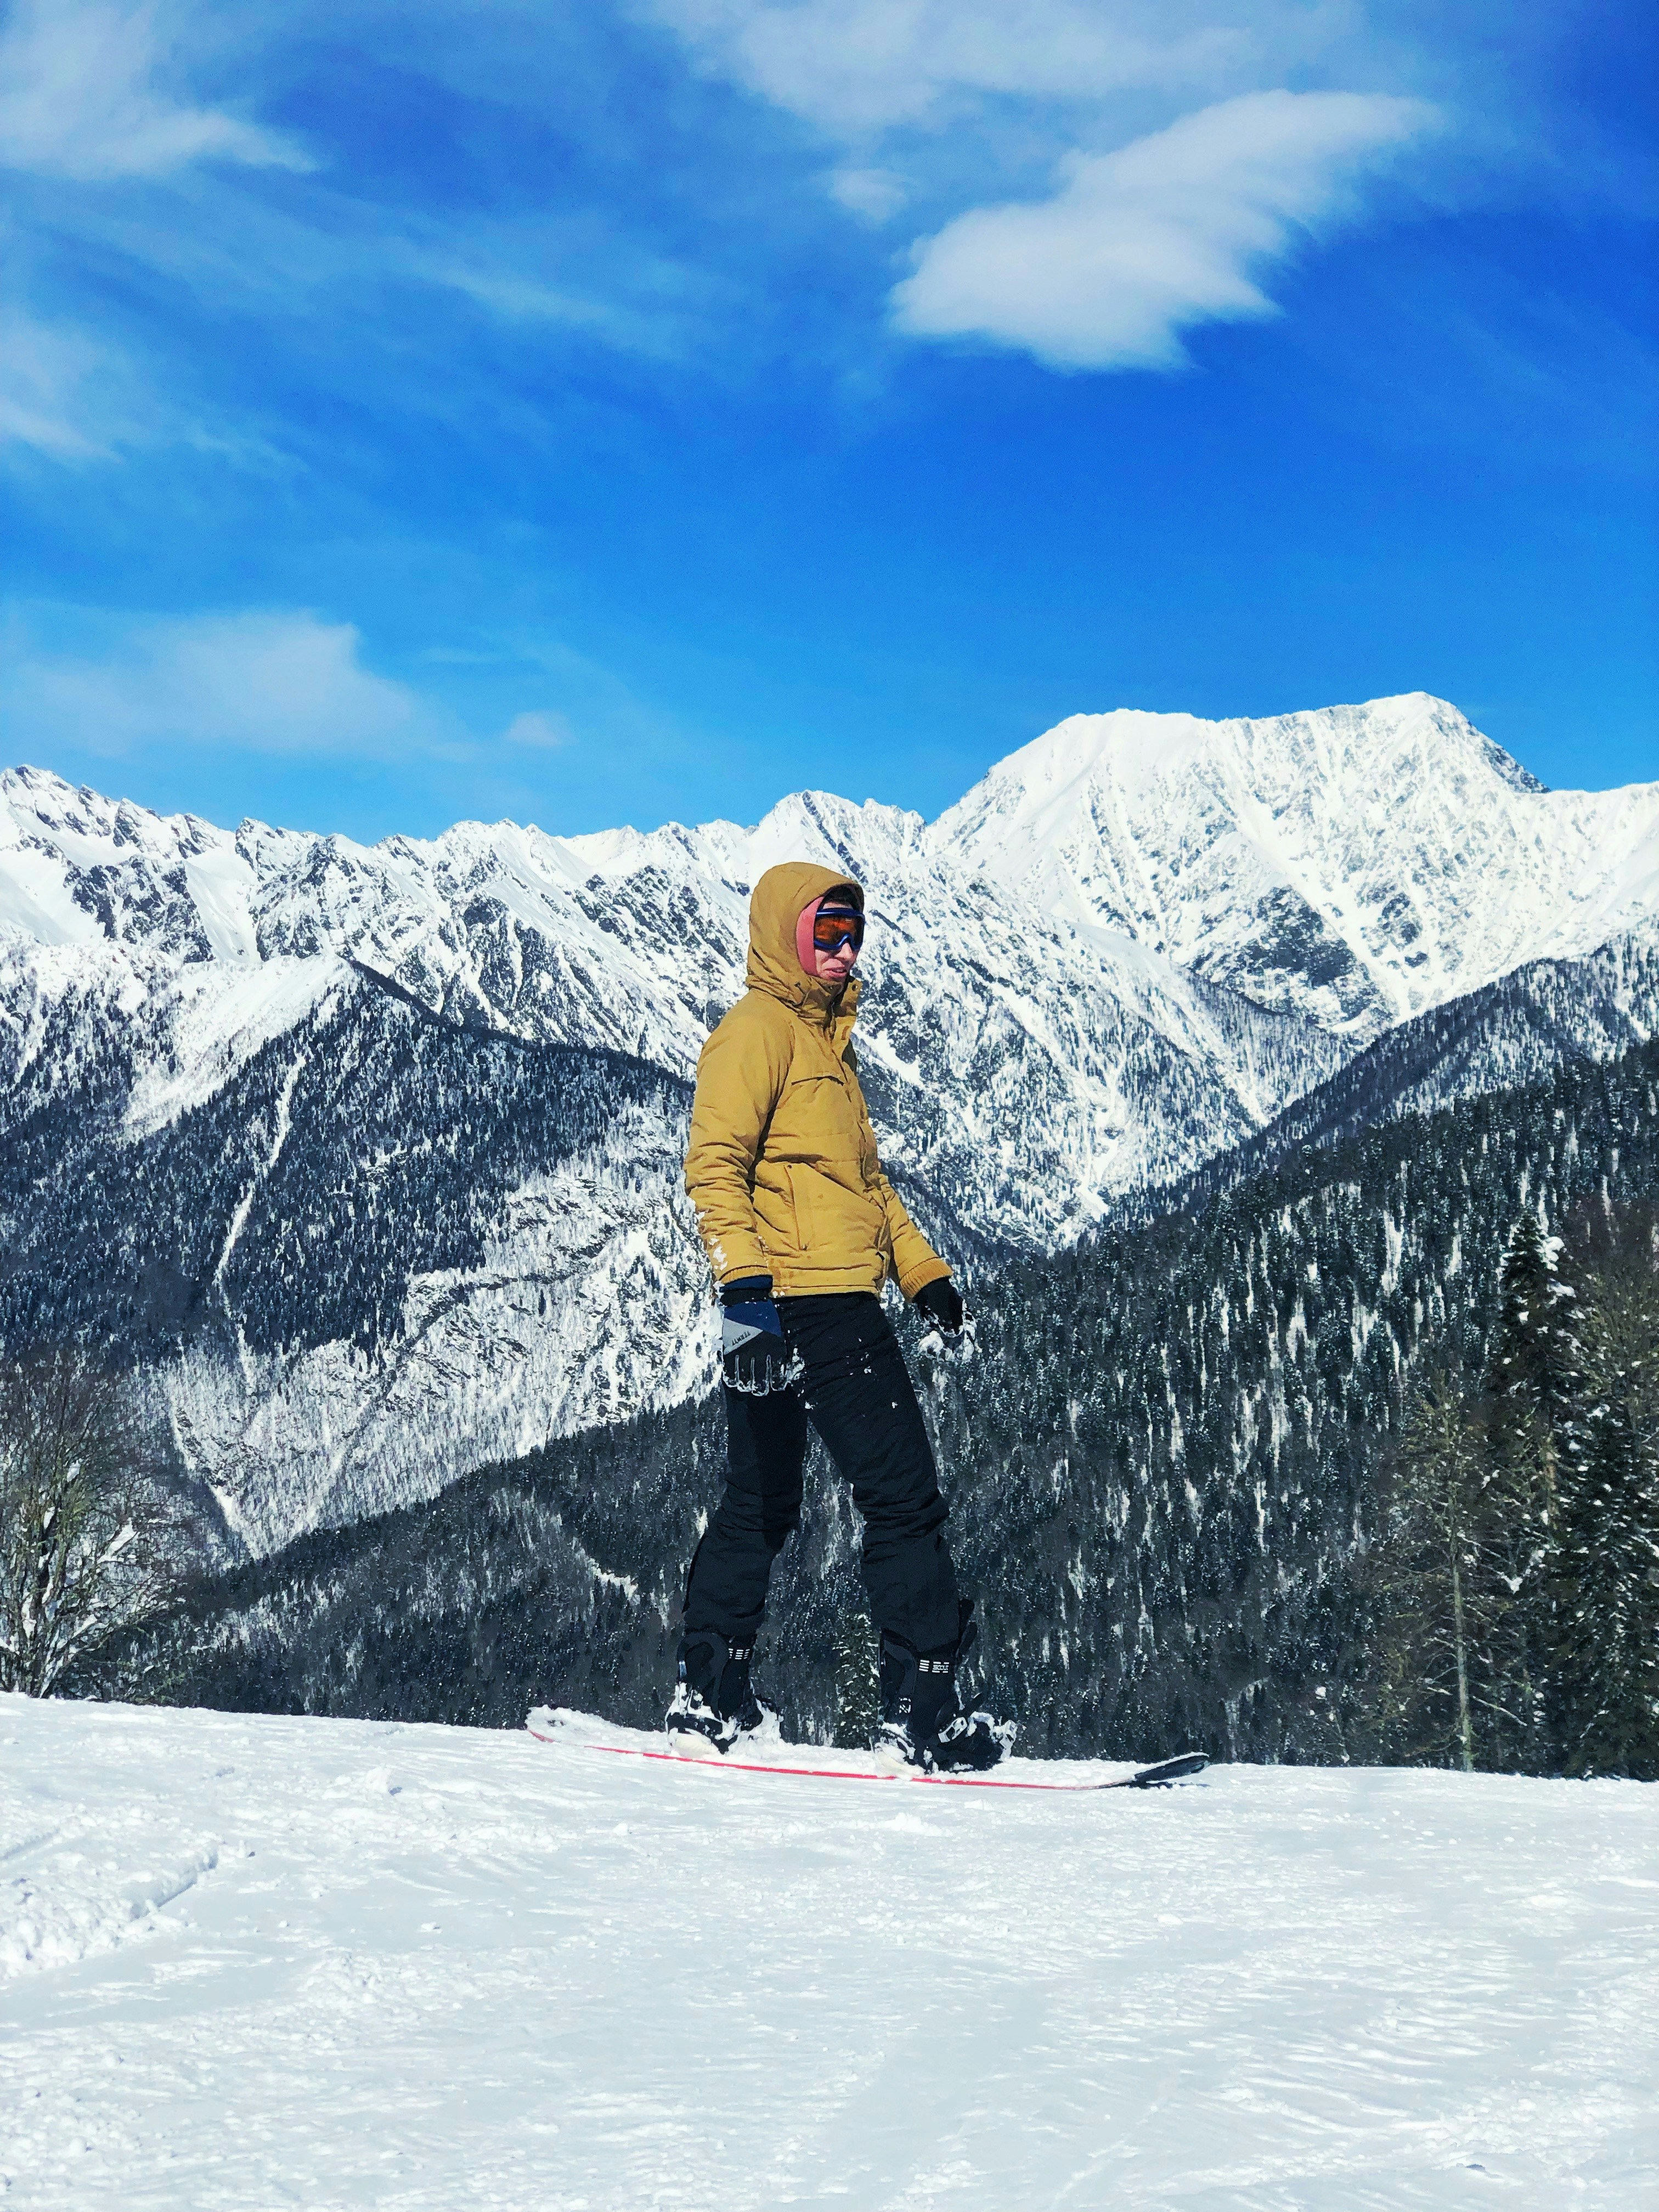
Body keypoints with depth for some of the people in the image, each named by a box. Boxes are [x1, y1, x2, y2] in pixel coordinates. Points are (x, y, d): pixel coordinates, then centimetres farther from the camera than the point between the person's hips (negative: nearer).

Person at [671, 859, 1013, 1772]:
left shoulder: (826, 1038, 23)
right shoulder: (758, 1031, -8)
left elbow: (863, 1176, 30)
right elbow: (714, 1165, -18)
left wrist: (922, 1270, 24)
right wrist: (747, 1281, -28)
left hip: (837, 1301, 10)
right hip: (808, 1302, -10)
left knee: (758, 1508, 12)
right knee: (903, 1496, -8)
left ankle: (710, 1699, 17)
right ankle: (925, 1711, -7)